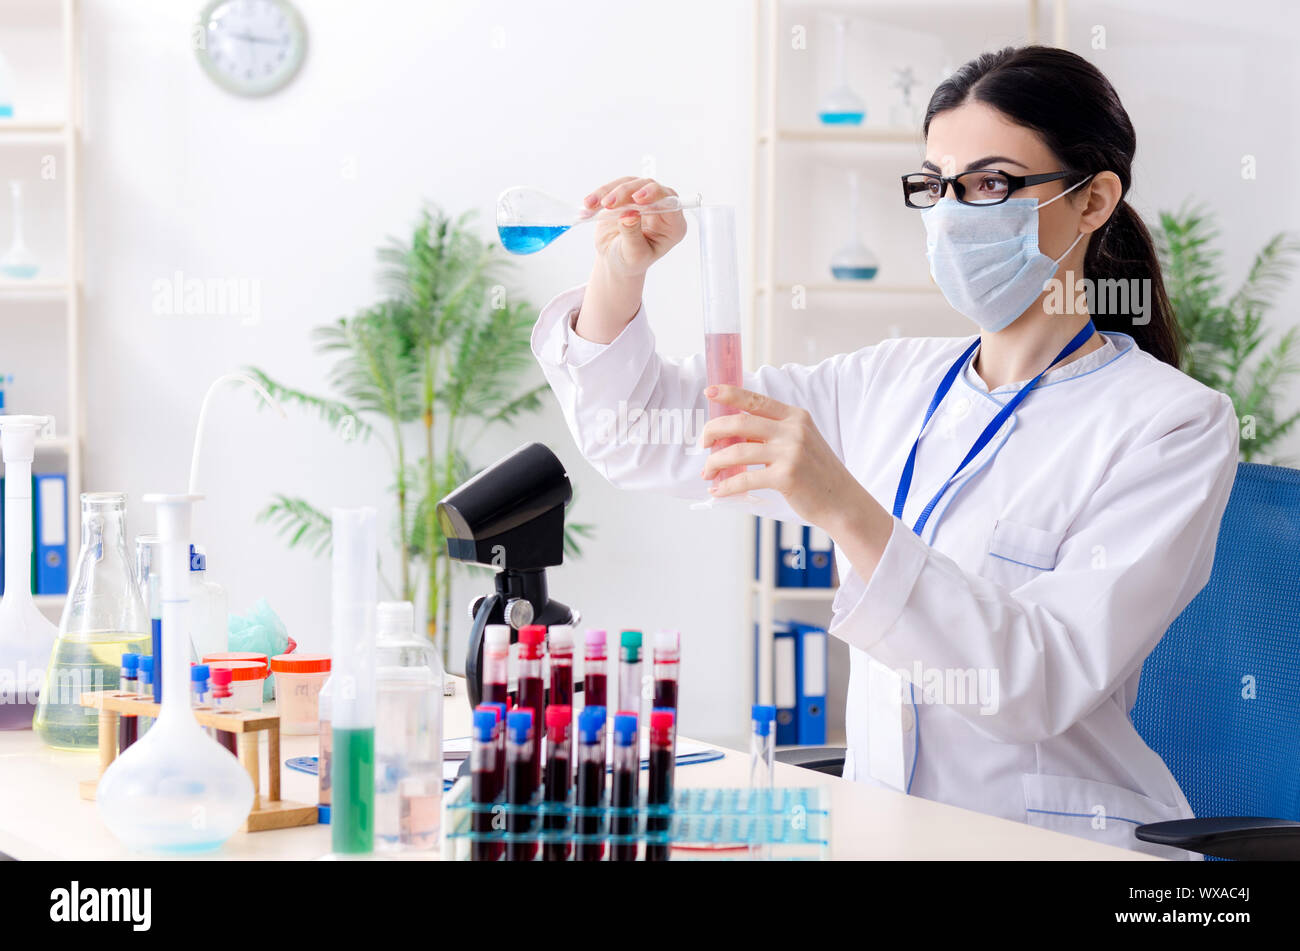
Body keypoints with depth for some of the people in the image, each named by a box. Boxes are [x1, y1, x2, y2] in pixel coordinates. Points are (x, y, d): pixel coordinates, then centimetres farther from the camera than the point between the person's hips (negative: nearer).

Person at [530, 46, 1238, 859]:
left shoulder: (1176, 423, -8)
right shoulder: (893, 386, 11)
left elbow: (1044, 683, -20)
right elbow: (639, 431, 15)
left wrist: (847, 511, -30)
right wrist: (619, 274, -3)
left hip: (1059, 846, -5)